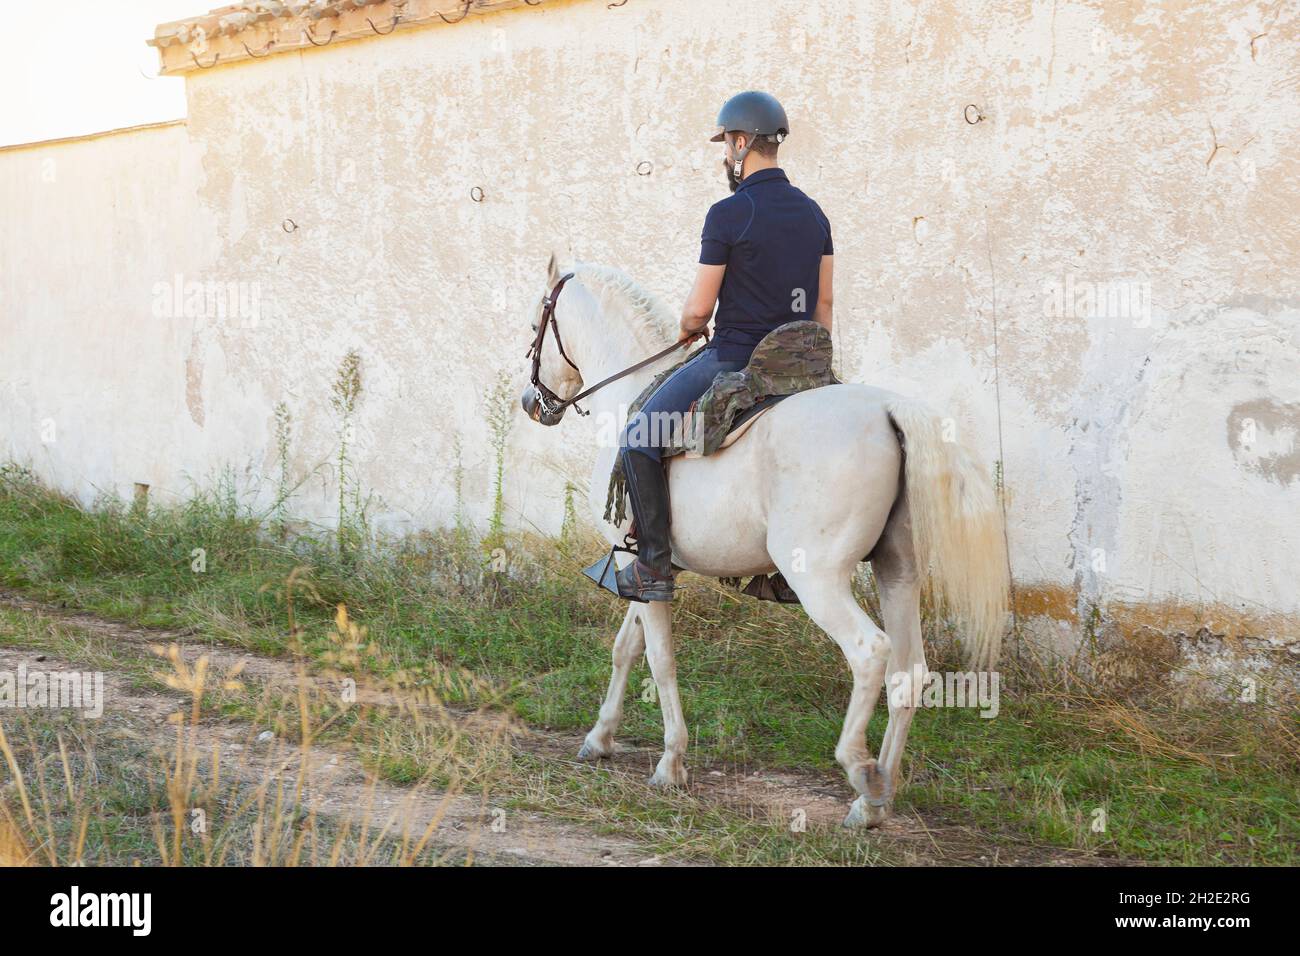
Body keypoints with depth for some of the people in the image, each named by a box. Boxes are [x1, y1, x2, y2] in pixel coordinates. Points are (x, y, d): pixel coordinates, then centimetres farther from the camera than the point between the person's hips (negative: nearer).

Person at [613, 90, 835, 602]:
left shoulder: (727, 214, -14)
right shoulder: (813, 213, 8)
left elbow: (697, 311, -13)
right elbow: (824, 303, 11)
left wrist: (688, 328, 10)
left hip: (732, 360, -7)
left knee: (639, 440, 3)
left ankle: (655, 567, 1)